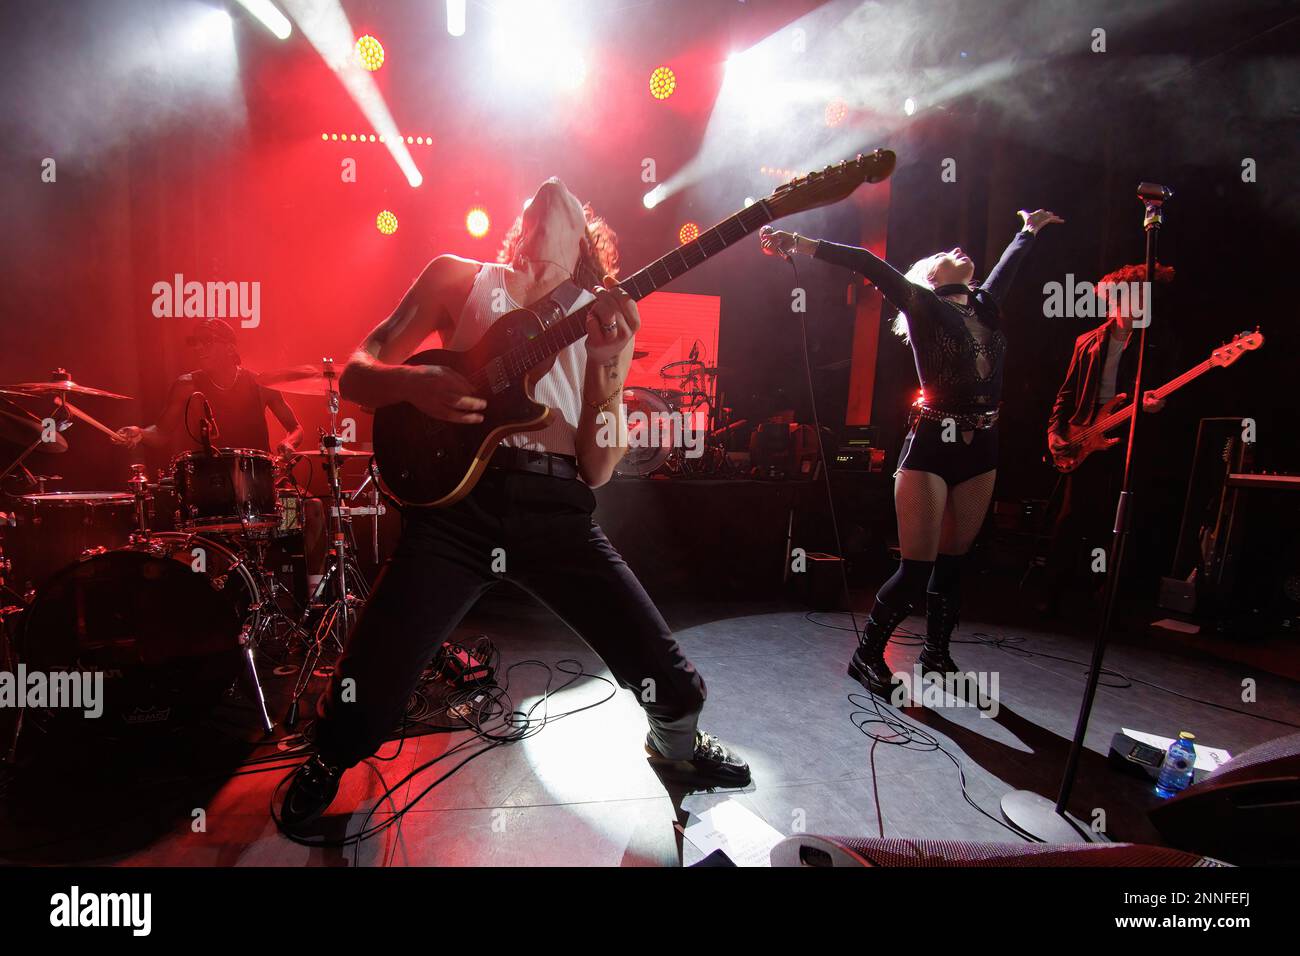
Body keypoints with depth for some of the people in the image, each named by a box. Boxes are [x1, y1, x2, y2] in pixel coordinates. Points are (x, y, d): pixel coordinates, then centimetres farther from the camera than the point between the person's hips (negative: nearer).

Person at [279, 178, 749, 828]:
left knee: (671, 683, -5)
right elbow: (356, 372, 12)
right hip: (456, 497, -1)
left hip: (555, 507, 1)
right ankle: (326, 765, 33)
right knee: (365, 703, -8)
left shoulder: (602, 320, 17)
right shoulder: (461, 278, 15)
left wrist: (609, 369, -9)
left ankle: (676, 748, 35)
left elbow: (597, 471, 6)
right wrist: (413, 384, -10)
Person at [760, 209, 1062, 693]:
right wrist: (801, 244, -22)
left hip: (980, 451, 6)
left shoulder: (985, 304, 16)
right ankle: (867, 655, 13)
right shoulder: (923, 304, -1)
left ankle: (936, 656, 28)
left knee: (953, 563, 13)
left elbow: (1008, 263, 36)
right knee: (917, 567, -5)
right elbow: (868, 264, -12)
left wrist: (1029, 229, 55)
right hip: (931, 446, -6)